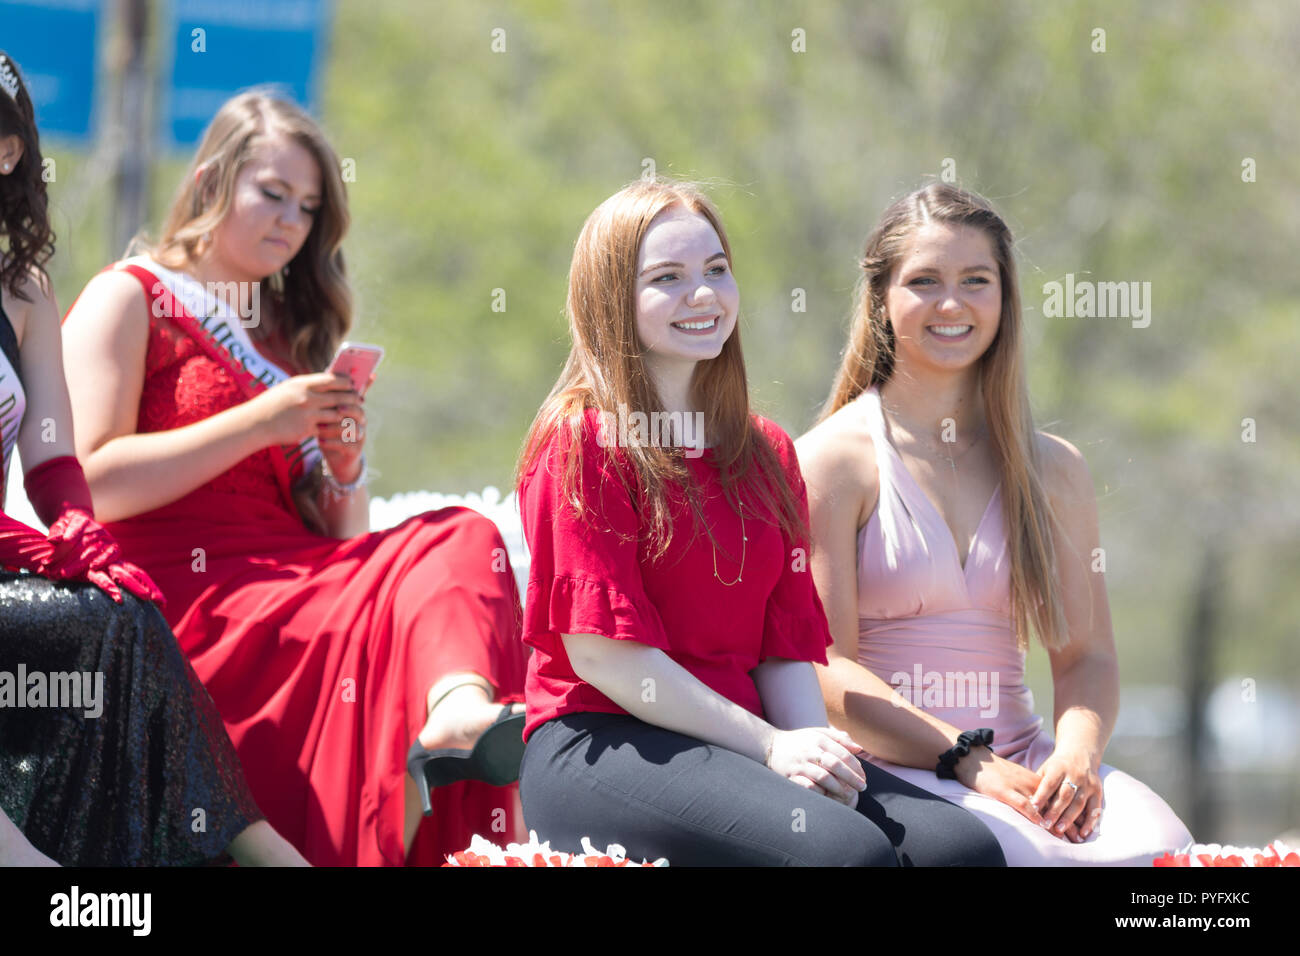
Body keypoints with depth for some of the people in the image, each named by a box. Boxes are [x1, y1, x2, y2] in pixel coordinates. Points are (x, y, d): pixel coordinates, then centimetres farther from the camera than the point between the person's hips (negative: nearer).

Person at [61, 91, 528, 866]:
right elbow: (89, 483, -9)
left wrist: (344, 466, 3)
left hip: (291, 582, 6)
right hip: (182, 596, -5)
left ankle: (459, 712, -57)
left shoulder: (284, 334, 29)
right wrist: (258, 423, -11)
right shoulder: (127, 300, 8)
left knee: (463, 537, -29)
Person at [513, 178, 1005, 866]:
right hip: (601, 743, -6)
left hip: (735, 744, 6)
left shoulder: (768, 455, 19)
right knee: (852, 850, -31)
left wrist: (816, 755, -8)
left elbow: (787, 646, 14)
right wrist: (768, 745, -14)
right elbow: (602, 651, -10)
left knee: (963, 848, -21)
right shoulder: (582, 440, -2)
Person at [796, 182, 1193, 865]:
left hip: (1021, 754, 4)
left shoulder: (1052, 468, 17)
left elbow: (1086, 655, 14)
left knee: (1158, 847, -29)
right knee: (1039, 852, -35)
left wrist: (1077, 750, -10)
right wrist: (966, 760, -18)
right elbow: (826, 667, -6)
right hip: (889, 762, -4)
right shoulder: (833, 459, 1)